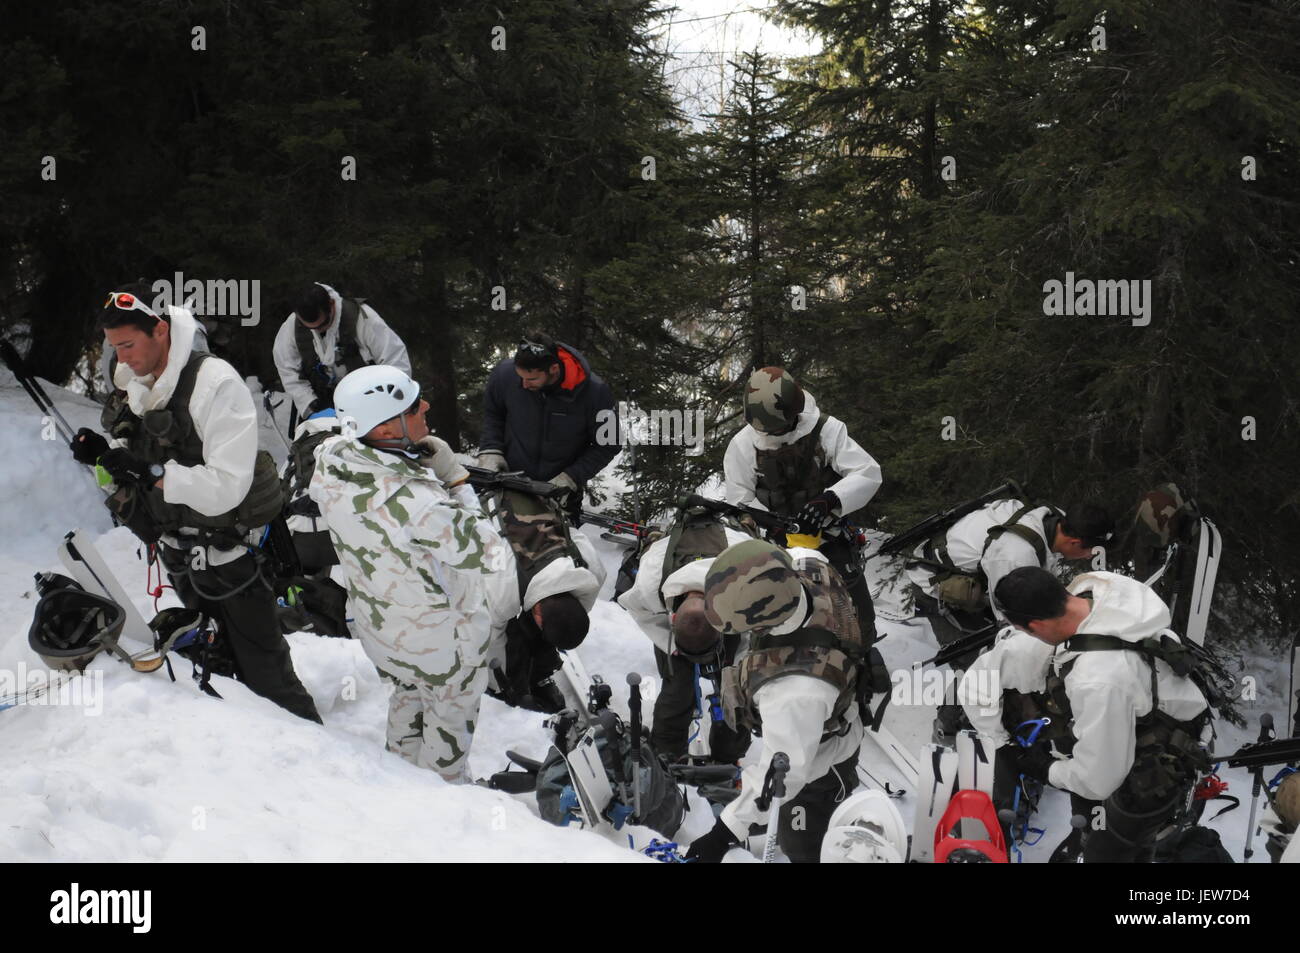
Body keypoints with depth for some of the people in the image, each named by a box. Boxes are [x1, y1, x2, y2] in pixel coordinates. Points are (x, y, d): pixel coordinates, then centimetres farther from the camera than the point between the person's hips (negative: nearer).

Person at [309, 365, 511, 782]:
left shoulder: (329, 460, -23)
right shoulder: (422, 505, -44)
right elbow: (488, 556, -28)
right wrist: (454, 478, -25)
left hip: (372, 620, 6)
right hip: (441, 636, -6)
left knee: (407, 693, 35)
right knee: (451, 715, 24)